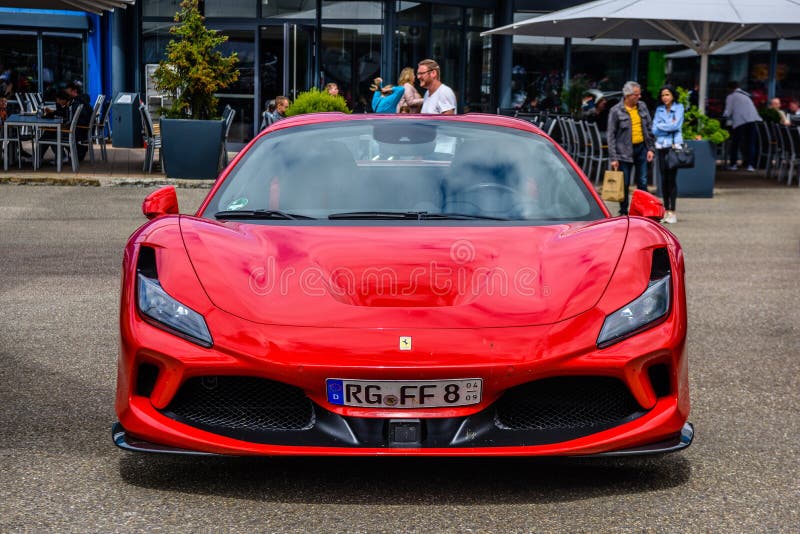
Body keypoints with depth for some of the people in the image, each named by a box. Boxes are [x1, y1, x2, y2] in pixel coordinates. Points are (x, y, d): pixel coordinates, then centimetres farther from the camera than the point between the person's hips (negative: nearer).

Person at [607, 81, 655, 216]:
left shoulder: (642, 107, 6)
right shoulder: (616, 111, -7)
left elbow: (649, 128, 12)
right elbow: (611, 135, -7)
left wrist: (651, 148, 4)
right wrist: (613, 158, -11)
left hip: (641, 148, 4)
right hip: (625, 151, -4)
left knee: (643, 183, 5)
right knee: (624, 184, 4)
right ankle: (623, 212, 15)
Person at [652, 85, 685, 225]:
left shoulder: (679, 107, 2)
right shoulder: (659, 110, 12)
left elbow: (676, 125, -9)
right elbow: (654, 130, 4)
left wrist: (661, 125, 0)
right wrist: (669, 126, -5)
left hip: (674, 146, -4)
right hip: (662, 146, 4)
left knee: (672, 178, -7)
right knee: (664, 178, 4)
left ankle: (672, 211, -6)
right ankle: (665, 210, 10)